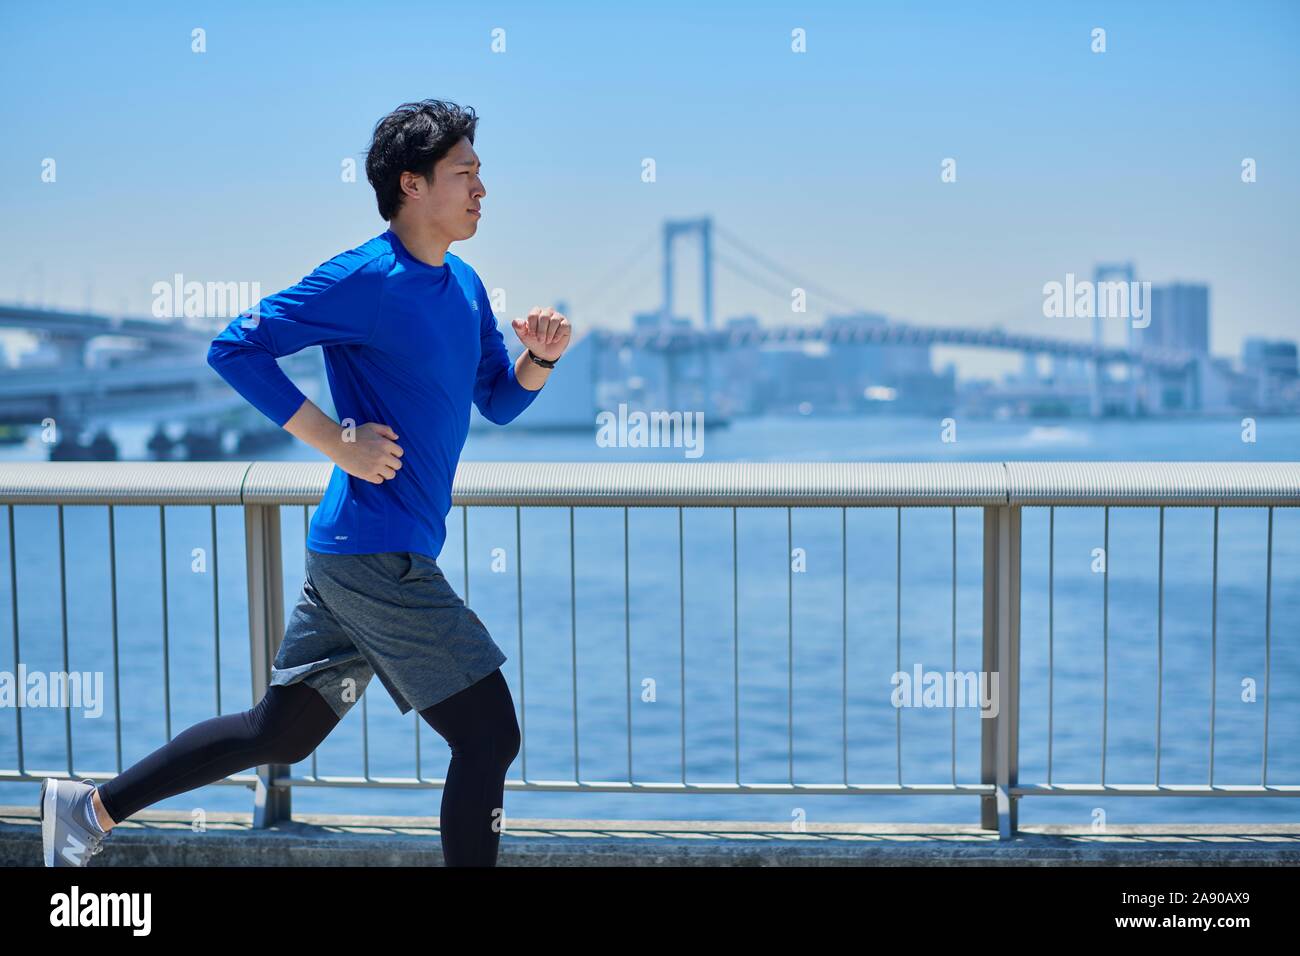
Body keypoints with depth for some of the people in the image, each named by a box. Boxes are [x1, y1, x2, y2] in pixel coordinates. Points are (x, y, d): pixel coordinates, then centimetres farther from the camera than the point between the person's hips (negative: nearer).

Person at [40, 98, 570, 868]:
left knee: (281, 732, 18)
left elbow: (500, 401, 18)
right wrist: (337, 440, -18)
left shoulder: (464, 284, 12)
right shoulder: (367, 278, -14)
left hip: (351, 553, 9)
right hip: (378, 552, -9)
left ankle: (91, 809, 29)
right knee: (489, 734, -4)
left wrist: (542, 356, -3)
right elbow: (236, 348, -16)